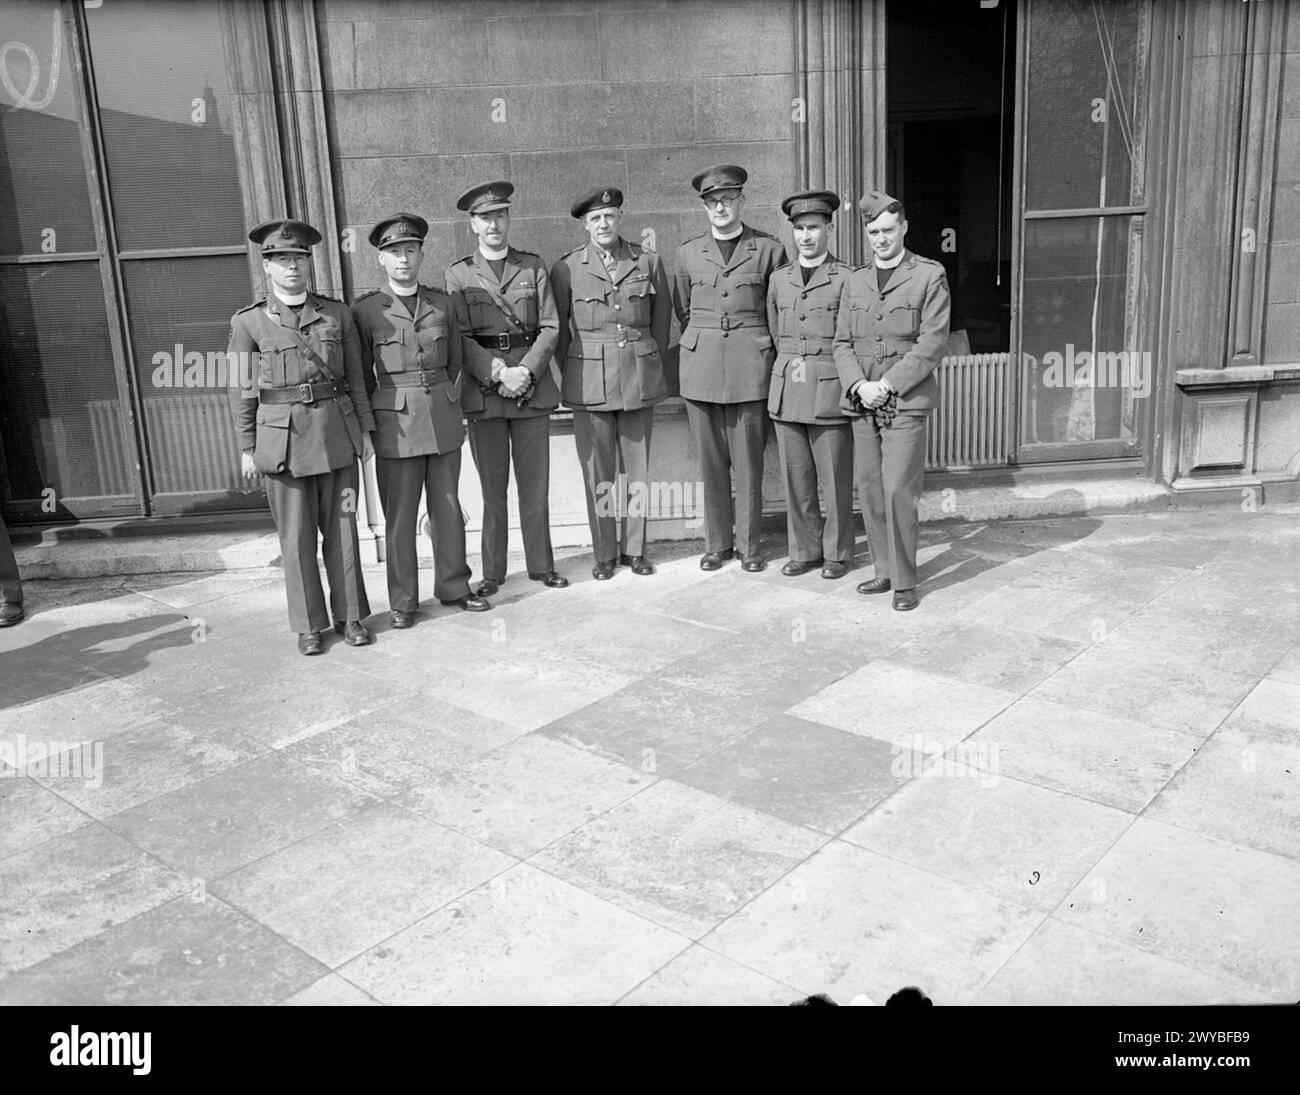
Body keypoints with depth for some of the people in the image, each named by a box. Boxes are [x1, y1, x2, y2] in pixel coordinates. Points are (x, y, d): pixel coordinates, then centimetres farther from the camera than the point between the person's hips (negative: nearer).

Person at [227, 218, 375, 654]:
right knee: (296, 536, 4)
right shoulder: (249, 322, 0)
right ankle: (308, 626, 16)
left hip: (336, 434, 2)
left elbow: (355, 377, 10)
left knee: (342, 528, 8)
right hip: (281, 437, -2)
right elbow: (241, 391, 2)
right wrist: (247, 449, -1)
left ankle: (349, 616, 21)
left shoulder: (337, 313, 6)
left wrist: (365, 429, 6)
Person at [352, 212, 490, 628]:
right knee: (400, 515, 1)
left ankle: (453, 586, 24)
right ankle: (402, 602, 12)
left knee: (447, 507, 10)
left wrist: (439, 399, 15)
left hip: (443, 418, 3)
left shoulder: (441, 303, 8)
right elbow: (360, 373, 4)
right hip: (396, 423, -3)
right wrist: (369, 420, 6)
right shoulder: (365, 309, -1)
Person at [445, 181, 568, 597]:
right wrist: (498, 374, -17)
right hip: (482, 388, -1)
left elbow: (550, 328, 2)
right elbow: (460, 339, -3)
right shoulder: (458, 274, 5)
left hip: (533, 386, 1)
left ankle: (541, 565, 17)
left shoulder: (533, 267, 9)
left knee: (535, 481, 5)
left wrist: (527, 371, -13)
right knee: (492, 485, 3)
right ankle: (492, 573, 13)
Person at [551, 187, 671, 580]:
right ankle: (604, 553, 14)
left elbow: (662, 317, 13)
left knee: (637, 467, 6)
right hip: (590, 381, -1)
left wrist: (649, 363, 13)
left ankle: (635, 548, 18)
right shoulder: (566, 269, 0)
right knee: (598, 471, 3)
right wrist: (571, 375, 7)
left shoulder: (648, 261, 4)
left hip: (640, 380, 2)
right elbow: (558, 328, 7)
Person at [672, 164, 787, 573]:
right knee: (710, 461, 5)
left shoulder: (769, 249, 3)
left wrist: (763, 350, 12)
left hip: (750, 369, -2)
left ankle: (749, 544, 12)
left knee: (749, 461, 1)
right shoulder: (688, 253, 10)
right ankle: (716, 543, 16)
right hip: (701, 367, 2)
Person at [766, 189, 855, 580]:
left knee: (835, 480, 2)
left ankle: (837, 554, 16)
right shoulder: (778, 279, 12)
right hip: (786, 393, 4)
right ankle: (805, 551, 20)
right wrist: (789, 369, 16)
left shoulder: (847, 278, -1)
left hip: (830, 393, -4)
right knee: (796, 478, 8)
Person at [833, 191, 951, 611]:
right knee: (869, 490, 6)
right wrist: (859, 385, -8)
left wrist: (888, 384, -13)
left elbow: (933, 343, -7)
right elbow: (842, 342, 10)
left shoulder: (929, 276, 1)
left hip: (906, 402, -5)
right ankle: (885, 571, 19)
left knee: (898, 490, -10)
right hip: (862, 403, 5)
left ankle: (905, 582, 0)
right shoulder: (855, 281, 15)